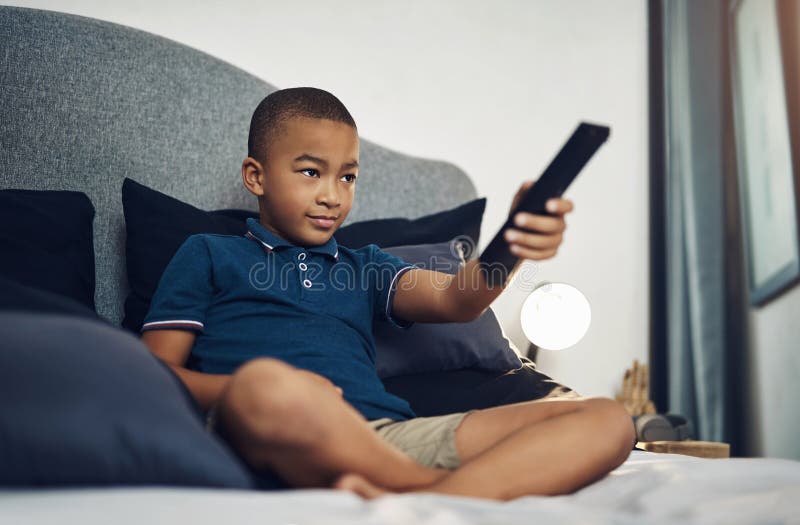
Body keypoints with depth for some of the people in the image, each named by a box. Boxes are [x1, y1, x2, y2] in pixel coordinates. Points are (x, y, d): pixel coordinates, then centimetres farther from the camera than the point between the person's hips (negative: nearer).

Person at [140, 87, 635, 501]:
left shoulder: (366, 264, 29)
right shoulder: (208, 255, 20)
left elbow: (455, 300, 9)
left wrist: (511, 245, -15)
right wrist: (251, 391, -10)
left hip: (393, 435, 4)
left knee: (607, 419, -9)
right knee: (264, 388, -41)